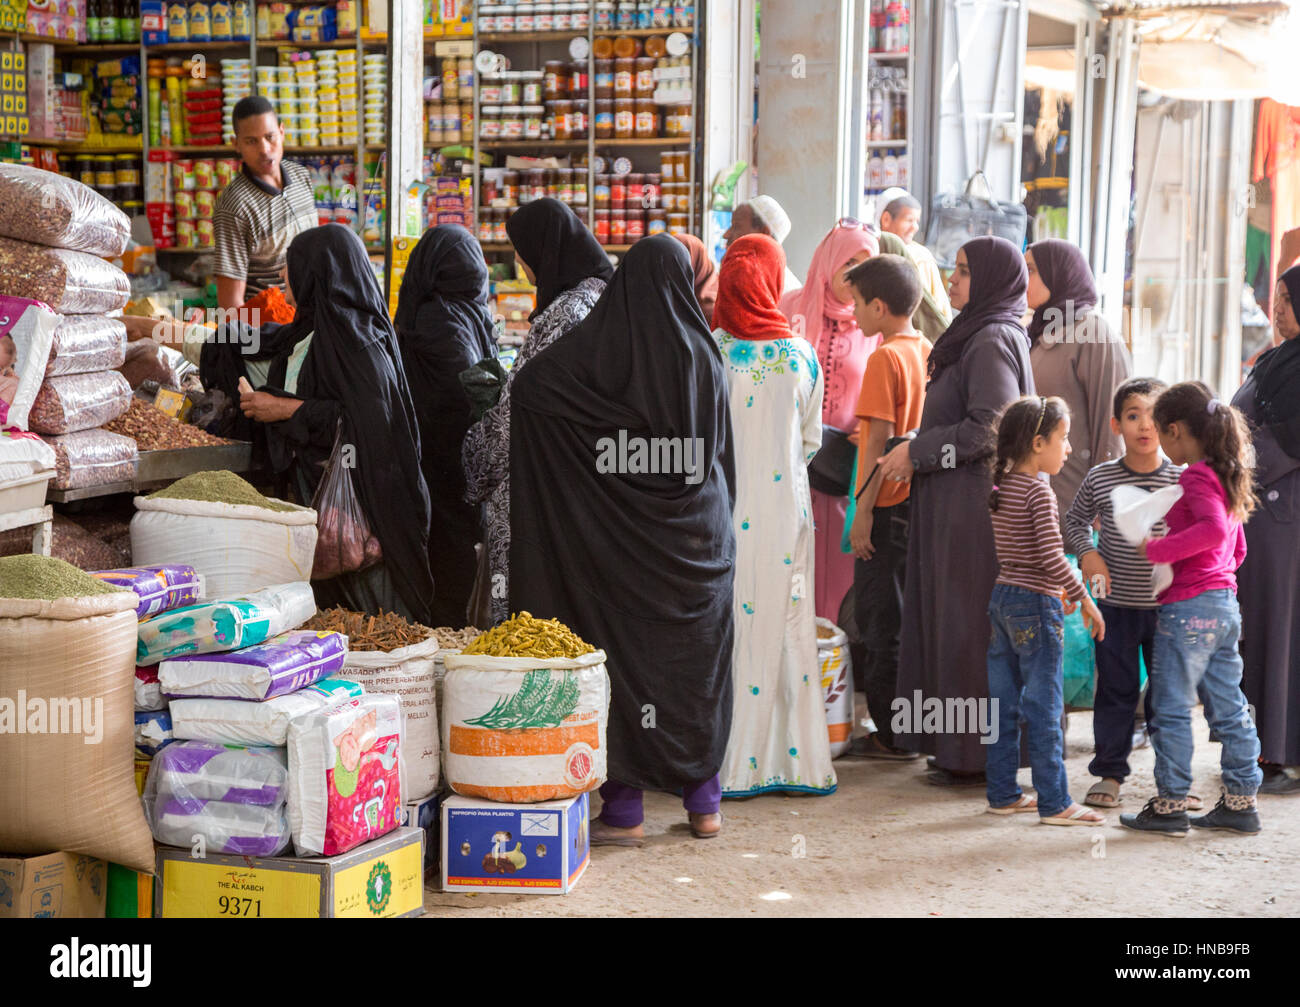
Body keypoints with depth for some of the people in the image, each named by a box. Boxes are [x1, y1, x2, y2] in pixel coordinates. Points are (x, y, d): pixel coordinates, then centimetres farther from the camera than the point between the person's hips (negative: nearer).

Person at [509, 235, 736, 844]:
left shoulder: (599, 347, -10)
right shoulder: (704, 353, 0)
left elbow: (526, 385, -12)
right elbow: (724, 450, 8)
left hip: (625, 534, -3)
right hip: (699, 533, 3)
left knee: (625, 654, 3)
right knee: (698, 657, 11)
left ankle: (624, 809, 5)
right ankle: (703, 802, 19)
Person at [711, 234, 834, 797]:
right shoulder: (801, 356, -2)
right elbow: (811, 440, 8)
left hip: (726, 509, -2)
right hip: (785, 507, 2)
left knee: (724, 628, 4)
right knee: (786, 629, 9)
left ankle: (729, 764, 7)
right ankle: (794, 759, 15)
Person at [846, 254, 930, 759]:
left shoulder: (885, 358, -14)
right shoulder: (928, 353, 9)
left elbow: (882, 439, -17)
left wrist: (863, 510, -15)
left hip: (888, 506, -8)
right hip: (919, 500, 8)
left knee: (881, 621, 0)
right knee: (909, 617, 14)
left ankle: (892, 735, 4)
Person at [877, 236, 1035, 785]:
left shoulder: (992, 340, -13)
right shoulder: (975, 335, 17)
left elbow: (989, 426, -21)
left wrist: (917, 452, -14)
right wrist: (916, 452, 14)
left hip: (978, 503, -10)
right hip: (956, 503, 10)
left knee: (969, 623, -5)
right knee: (954, 621, 12)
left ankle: (975, 757, 2)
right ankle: (958, 747, 18)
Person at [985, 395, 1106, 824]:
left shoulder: (1000, 487, 10)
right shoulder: (1038, 492, -15)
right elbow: (1051, 557, -21)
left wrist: (1060, 591, 23)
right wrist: (1084, 599, -11)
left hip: (1001, 600, 8)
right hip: (1036, 605, -8)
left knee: (1003, 705, 11)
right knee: (1044, 709, -3)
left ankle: (1003, 793, 18)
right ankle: (1054, 803, 2)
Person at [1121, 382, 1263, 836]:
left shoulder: (1196, 477, -13)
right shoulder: (1228, 477, 15)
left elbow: (1214, 529, -30)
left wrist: (1158, 549, -23)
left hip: (1189, 607, -9)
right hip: (1225, 604, 9)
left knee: (1171, 708, 0)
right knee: (1229, 706, 12)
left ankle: (1169, 805, 6)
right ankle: (1241, 801, 17)